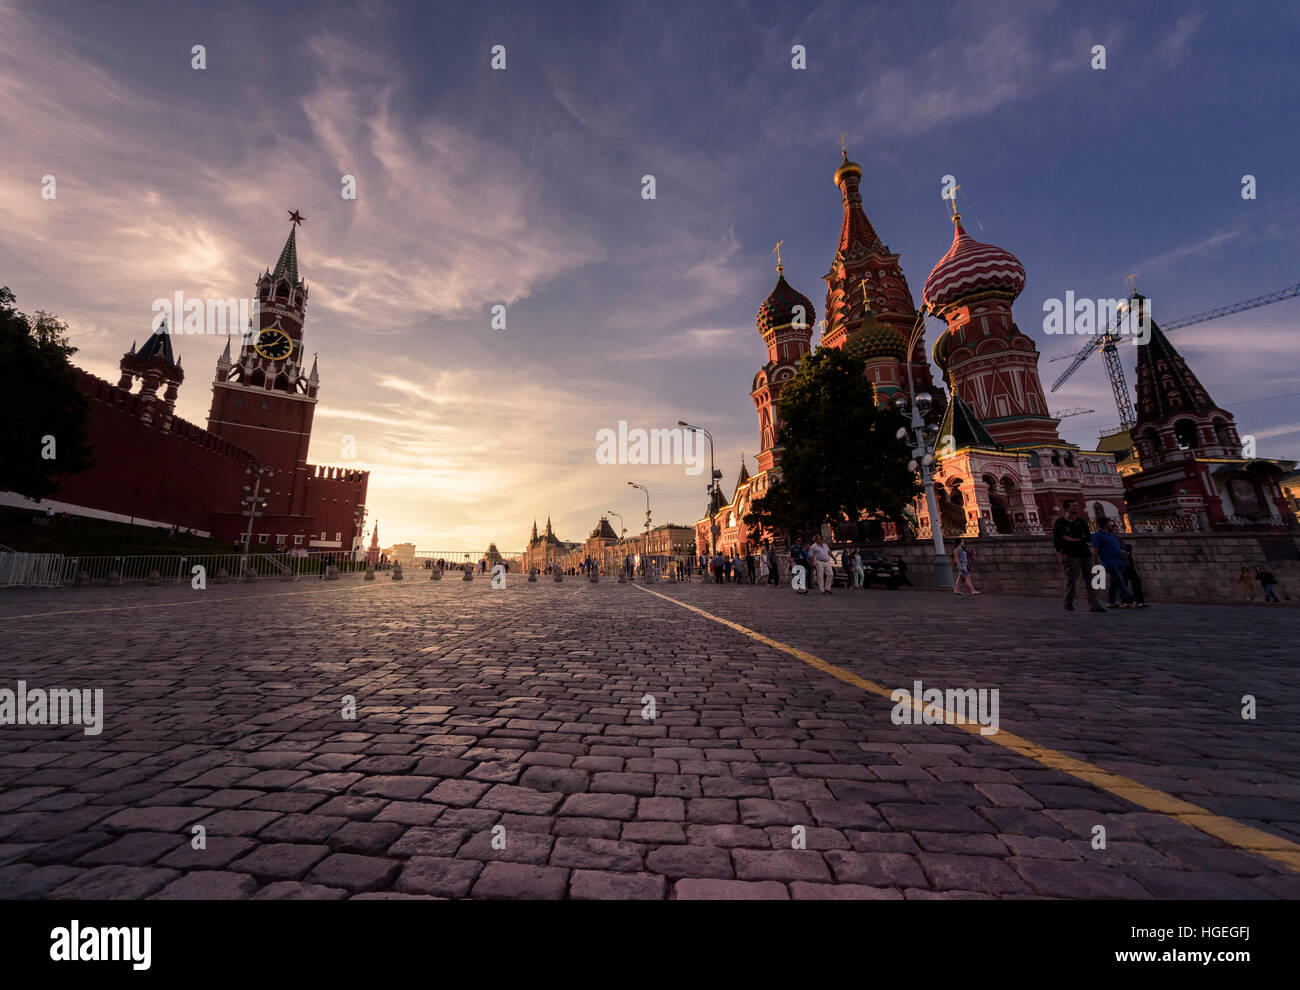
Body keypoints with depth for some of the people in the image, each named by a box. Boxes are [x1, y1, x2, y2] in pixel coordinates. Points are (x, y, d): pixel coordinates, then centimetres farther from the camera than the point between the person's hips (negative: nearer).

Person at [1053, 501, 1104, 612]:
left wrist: (1074, 540, -10)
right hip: (1071, 556, -5)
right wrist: (1061, 555, -10)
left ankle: (1094, 605, 6)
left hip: (1085, 553, 5)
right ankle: (1068, 605, 0)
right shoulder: (1059, 523, 2)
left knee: (1090, 579, 2)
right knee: (1071, 579, -8)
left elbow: (1089, 537, 6)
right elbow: (1055, 541, -1)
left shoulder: (1082, 522, 15)